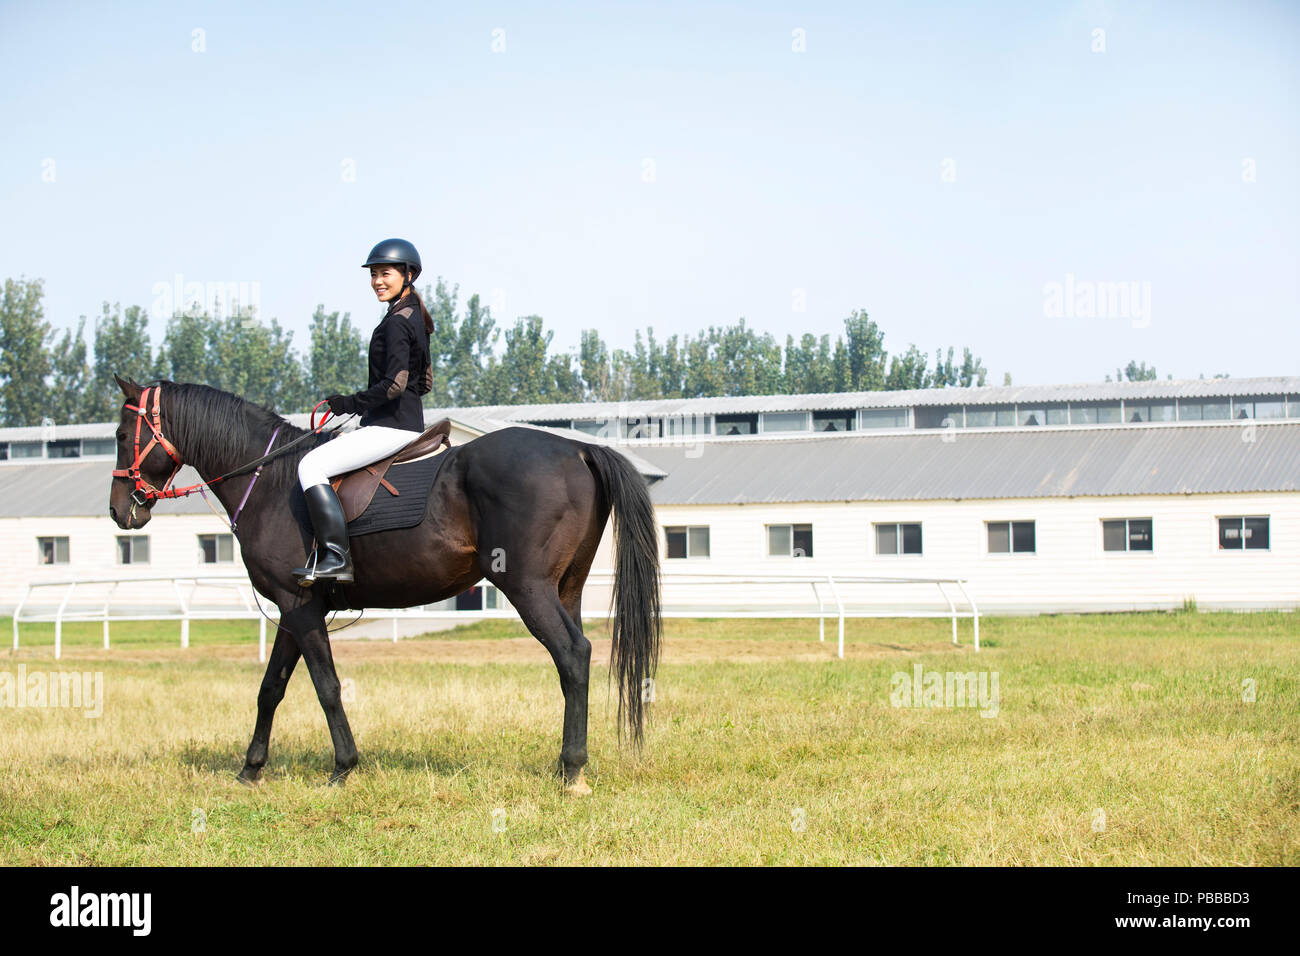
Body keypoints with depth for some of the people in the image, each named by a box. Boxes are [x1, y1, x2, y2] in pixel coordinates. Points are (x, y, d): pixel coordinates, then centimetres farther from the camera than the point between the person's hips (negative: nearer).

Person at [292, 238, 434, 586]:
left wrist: (352, 403, -14)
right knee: (327, 446, 25)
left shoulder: (397, 322, -15)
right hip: (408, 422, 11)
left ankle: (336, 556, -22)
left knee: (311, 465, -17)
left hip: (391, 426, -11)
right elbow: (425, 382, 22)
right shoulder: (415, 317, 16)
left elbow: (395, 383, -24)